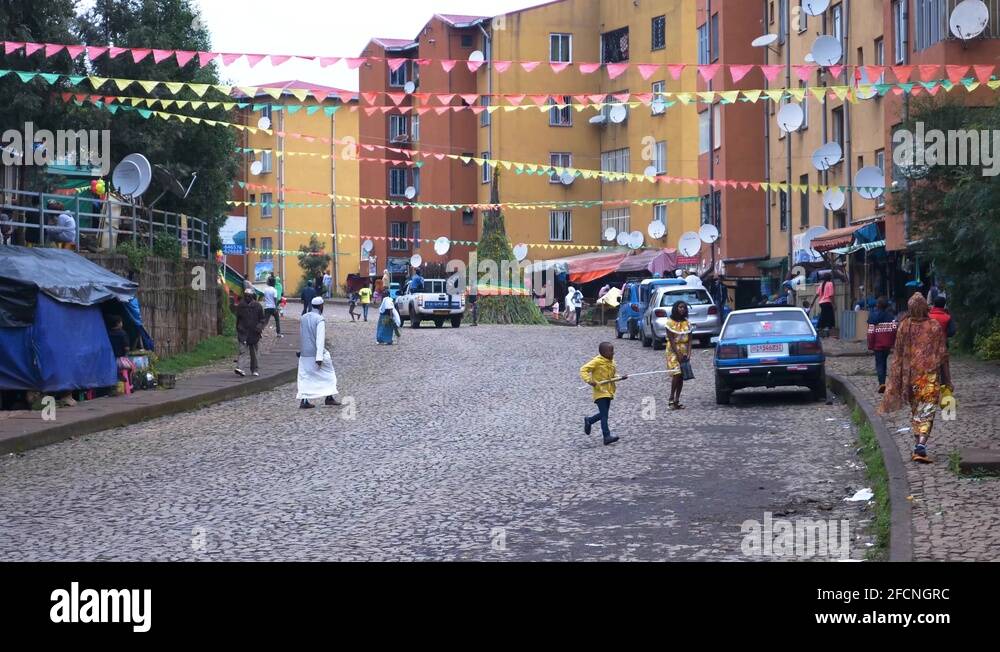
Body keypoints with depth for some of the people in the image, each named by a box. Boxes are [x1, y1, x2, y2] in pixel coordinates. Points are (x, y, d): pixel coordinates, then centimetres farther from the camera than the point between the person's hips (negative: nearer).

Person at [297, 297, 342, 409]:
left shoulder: (303, 318, 6)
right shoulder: (320, 320, -15)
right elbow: (320, 339, -20)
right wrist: (319, 357, -22)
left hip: (304, 354, 6)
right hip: (316, 353, -6)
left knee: (305, 377, 8)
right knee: (328, 373, 12)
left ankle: (303, 400, 0)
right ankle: (329, 397, 14)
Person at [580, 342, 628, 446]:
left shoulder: (611, 362, 10)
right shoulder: (597, 361, -13)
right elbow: (583, 370, -16)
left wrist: (620, 378, 6)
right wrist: (588, 380, -31)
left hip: (609, 392, 8)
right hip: (600, 392, -8)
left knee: (604, 414, 15)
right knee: (604, 415, -13)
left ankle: (589, 421, 39)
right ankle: (607, 436, -15)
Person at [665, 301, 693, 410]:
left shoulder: (687, 323, 8)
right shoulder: (670, 322, -6)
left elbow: (689, 340, 5)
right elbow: (671, 340, -11)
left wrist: (688, 354, -7)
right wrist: (678, 354, -16)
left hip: (684, 352, 5)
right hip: (673, 351, -5)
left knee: (681, 376, 3)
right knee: (676, 374, -17)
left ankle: (677, 400, 7)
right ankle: (671, 399, -11)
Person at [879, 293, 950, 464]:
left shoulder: (904, 326, -2)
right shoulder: (935, 326, -7)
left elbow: (898, 354, 2)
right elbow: (942, 354, -3)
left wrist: (896, 380, 10)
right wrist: (946, 380, 6)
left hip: (909, 374, 3)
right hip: (930, 374, -3)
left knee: (915, 411, 17)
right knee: (927, 412, -3)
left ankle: (917, 445, 20)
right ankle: (921, 447, -18)